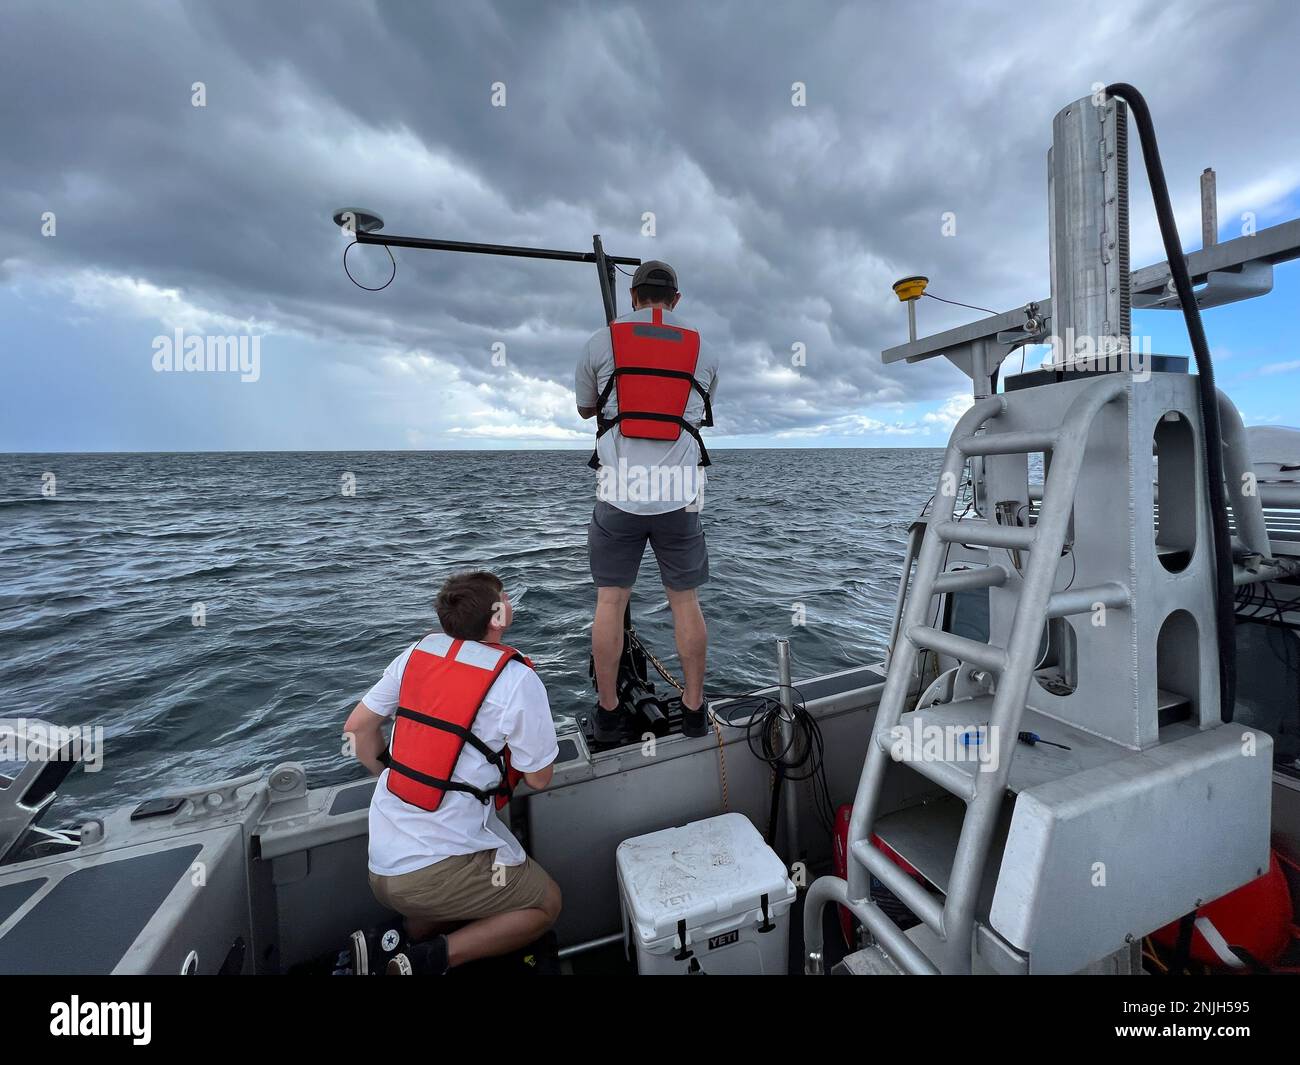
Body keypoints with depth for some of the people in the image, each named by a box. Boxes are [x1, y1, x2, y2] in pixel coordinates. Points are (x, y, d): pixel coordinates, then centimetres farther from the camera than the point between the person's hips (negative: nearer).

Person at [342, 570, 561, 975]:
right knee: (547, 904, 14)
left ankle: (389, 946, 12)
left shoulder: (417, 652, 0)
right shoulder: (518, 680, -18)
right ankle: (431, 958, -1)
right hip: (435, 873, -7)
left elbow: (357, 727, 10)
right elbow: (539, 778, -9)